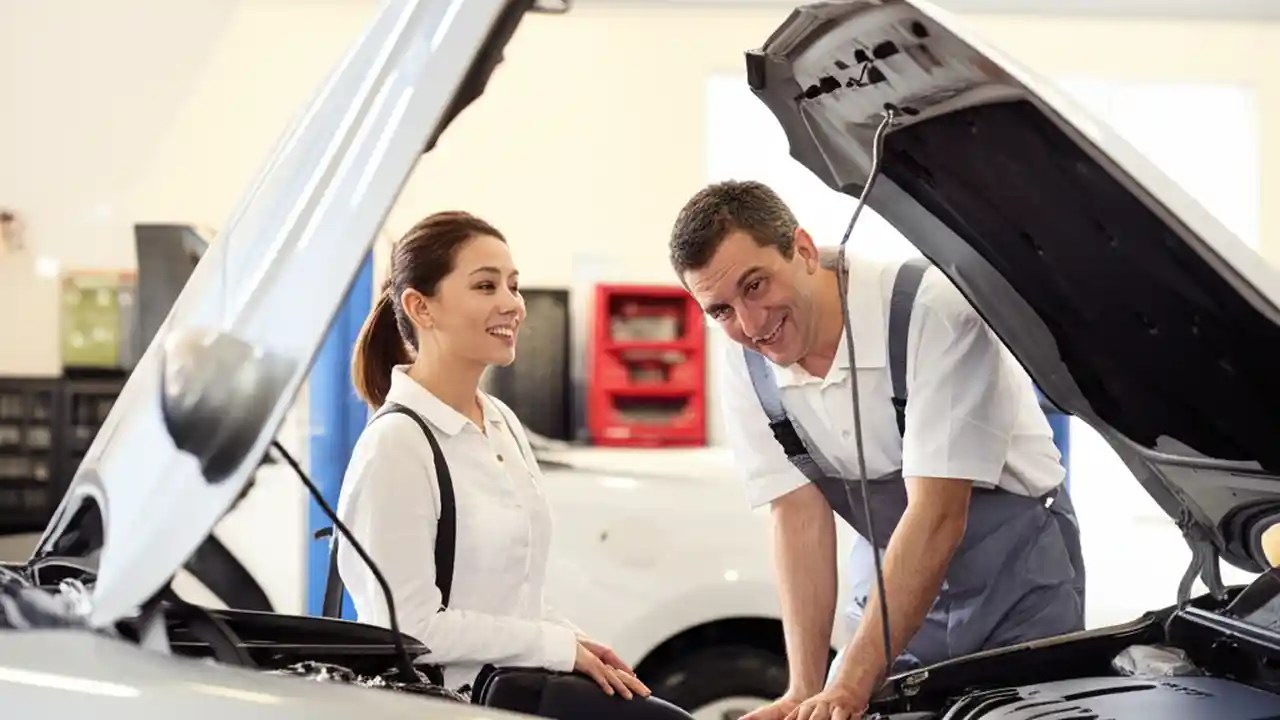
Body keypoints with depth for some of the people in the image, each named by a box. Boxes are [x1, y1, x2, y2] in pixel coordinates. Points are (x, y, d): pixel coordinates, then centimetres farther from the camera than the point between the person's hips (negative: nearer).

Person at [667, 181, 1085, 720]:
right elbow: (798, 517, -9)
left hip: (1015, 579, -4)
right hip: (893, 580, 4)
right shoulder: (743, 369, -9)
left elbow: (938, 516, -31)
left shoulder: (934, 310, -29)